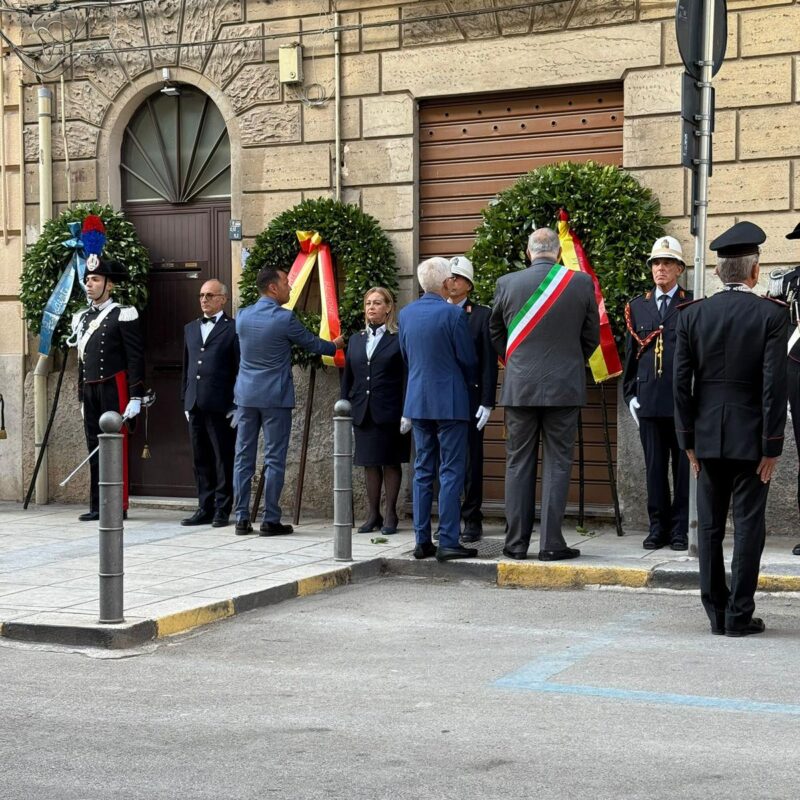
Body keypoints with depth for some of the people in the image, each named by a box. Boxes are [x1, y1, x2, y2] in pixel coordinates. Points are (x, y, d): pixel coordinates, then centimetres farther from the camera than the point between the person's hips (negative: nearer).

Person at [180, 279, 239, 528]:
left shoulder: (233, 328, -2)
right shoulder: (190, 329, 18)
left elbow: (240, 368, -5)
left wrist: (237, 406, -9)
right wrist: (185, 400, 14)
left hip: (221, 406, -6)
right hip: (195, 406, 6)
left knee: (223, 460, 0)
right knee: (201, 461, 9)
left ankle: (222, 510, 6)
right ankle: (205, 508, 15)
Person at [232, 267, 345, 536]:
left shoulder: (242, 316, 4)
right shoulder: (285, 318, -12)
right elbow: (311, 344, 1)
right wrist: (335, 345, 23)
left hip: (245, 395, 5)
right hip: (275, 397, -5)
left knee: (243, 457, 8)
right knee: (274, 459, 1)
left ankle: (242, 518, 10)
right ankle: (270, 520, 2)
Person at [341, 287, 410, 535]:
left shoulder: (399, 340, -3)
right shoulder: (356, 341, 13)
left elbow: (406, 378, -6)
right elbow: (347, 378, 14)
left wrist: (406, 412, -12)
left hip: (389, 413, -5)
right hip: (363, 413, 5)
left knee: (391, 463, 2)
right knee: (369, 464, 9)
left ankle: (390, 515, 9)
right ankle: (373, 514, 16)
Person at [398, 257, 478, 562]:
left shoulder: (405, 314, 5)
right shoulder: (453, 313, -12)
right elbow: (468, 359, -7)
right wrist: (468, 383, 13)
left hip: (417, 400, 6)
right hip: (449, 401, -6)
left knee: (423, 472, 11)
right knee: (451, 472, -2)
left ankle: (422, 541, 12)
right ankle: (448, 542, -3)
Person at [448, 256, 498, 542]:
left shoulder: (482, 315, 2)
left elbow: (489, 362, -2)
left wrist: (487, 402, -9)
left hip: (469, 398, -3)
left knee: (471, 461, 2)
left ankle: (472, 521, 9)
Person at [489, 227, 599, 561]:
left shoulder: (507, 283, -1)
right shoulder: (581, 282, -2)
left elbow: (495, 333, 13)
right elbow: (591, 336, 7)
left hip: (519, 387, 1)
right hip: (565, 387, -1)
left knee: (518, 463, 7)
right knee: (557, 464, 2)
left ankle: (516, 542, 9)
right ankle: (551, 543, 1)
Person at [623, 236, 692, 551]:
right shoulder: (637, 306, 12)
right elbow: (630, 354, 14)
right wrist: (630, 395, 7)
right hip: (649, 401, 3)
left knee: (683, 466, 3)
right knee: (654, 466, 6)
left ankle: (680, 529, 9)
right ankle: (658, 527, 13)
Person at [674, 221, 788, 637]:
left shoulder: (691, 314, 0)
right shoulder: (771, 314, -8)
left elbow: (681, 382, 0)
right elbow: (774, 384, -11)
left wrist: (688, 439, 8)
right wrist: (772, 446, -5)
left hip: (708, 435, 3)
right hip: (750, 436, -3)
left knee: (709, 525, 10)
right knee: (748, 525, 3)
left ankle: (716, 612, 14)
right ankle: (739, 615, 4)